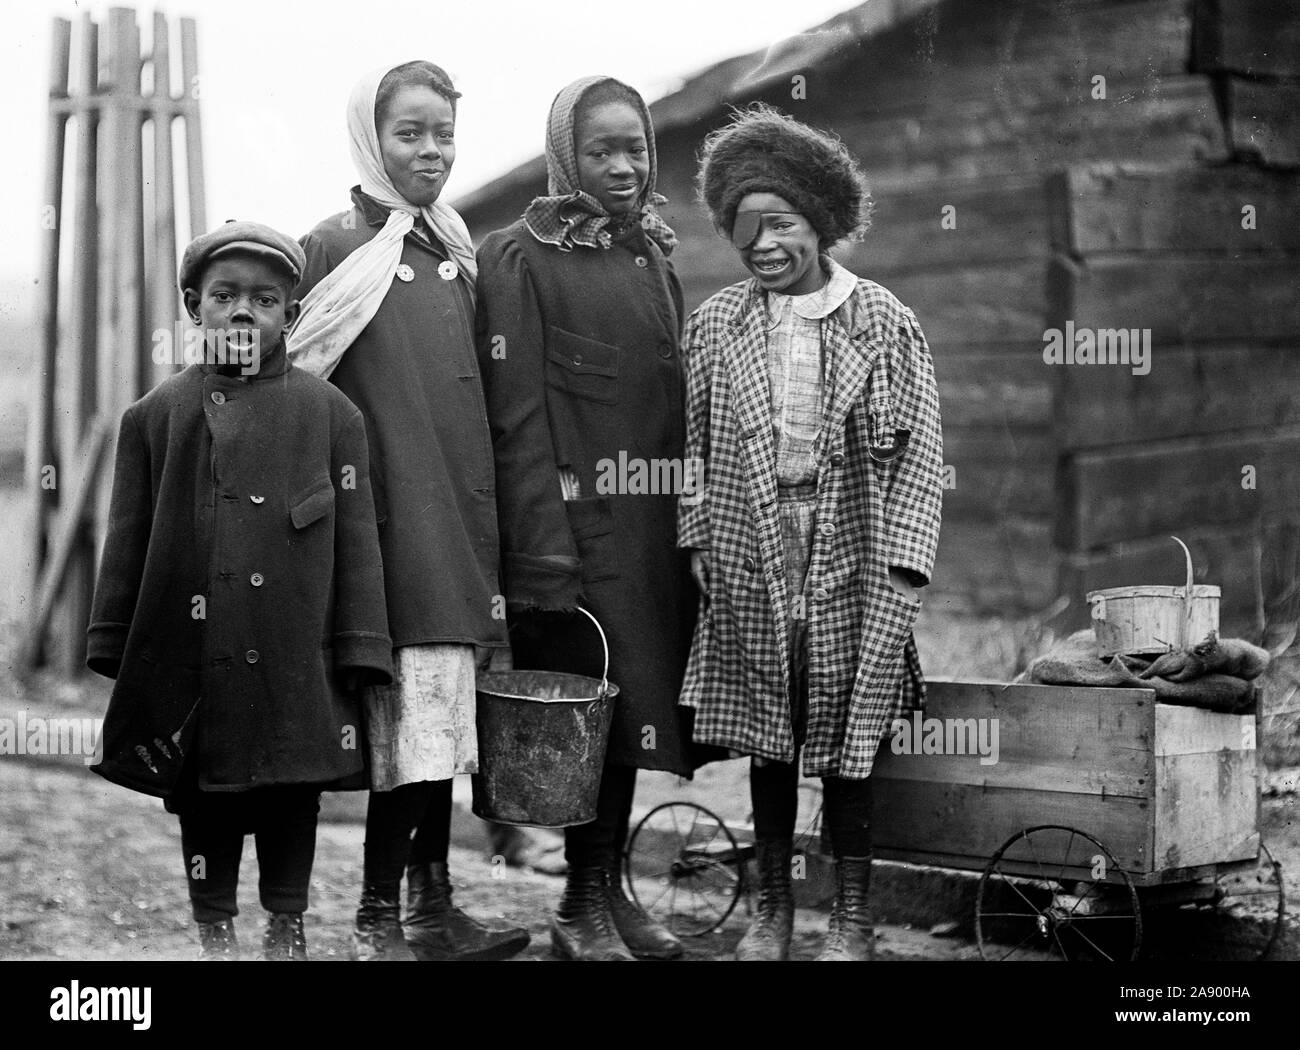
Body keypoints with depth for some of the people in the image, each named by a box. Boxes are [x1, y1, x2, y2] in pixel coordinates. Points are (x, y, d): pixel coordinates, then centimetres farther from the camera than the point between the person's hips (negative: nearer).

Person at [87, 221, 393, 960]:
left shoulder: (331, 413, 2)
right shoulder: (157, 415, 5)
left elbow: (356, 540, 1)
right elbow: (128, 541, 7)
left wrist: (361, 651, -3)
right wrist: (115, 649, 4)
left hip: (294, 665, -1)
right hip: (190, 659, 1)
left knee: (292, 796, 9)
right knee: (203, 802, 10)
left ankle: (287, 927, 24)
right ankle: (216, 931, 24)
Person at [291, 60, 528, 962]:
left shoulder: (457, 255, 15)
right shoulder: (336, 249, -4)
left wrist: (487, 531, 15)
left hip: (457, 519, 6)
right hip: (386, 519, -6)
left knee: (444, 717, 11)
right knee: (407, 718, -8)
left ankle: (434, 907, 20)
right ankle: (380, 924, 1)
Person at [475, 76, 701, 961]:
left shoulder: (656, 256, 15)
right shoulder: (519, 260, -4)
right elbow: (517, 415, -10)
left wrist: (695, 522, 12)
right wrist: (541, 547, -17)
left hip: (657, 526, 6)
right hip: (578, 522, -6)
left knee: (632, 709, 9)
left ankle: (610, 889, 18)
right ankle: (585, 902, 8)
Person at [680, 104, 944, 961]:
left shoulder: (883, 323, -2)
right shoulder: (715, 326, 5)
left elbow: (919, 454, -2)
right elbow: (695, 444, 9)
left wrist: (901, 563, -9)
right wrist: (700, 538, 1)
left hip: (851, 560, -2)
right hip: (750, 556, 2)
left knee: (847, 739, 3)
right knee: (766, 738, 9)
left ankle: (853, 917, 15)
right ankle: (773, 909, 21)